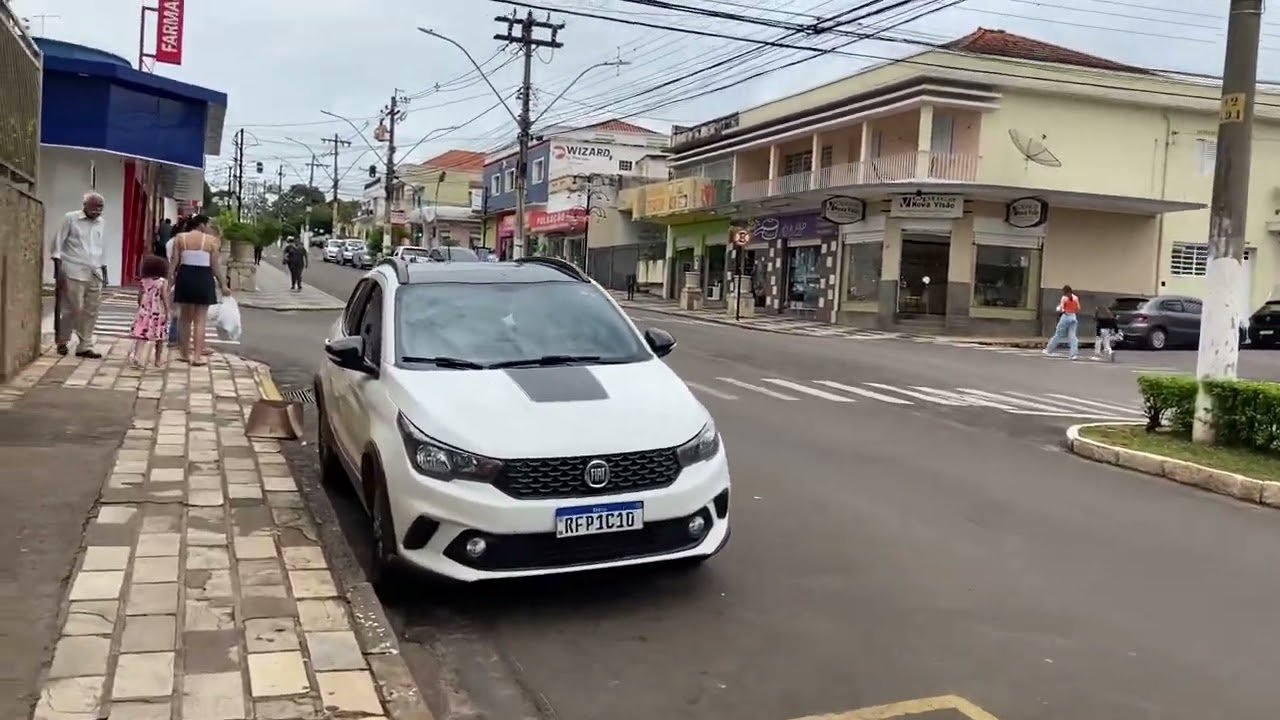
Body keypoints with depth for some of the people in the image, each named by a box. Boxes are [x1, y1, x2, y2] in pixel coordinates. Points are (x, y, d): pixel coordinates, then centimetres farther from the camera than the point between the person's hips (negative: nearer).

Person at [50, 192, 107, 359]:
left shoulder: (100, 223, 12)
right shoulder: (70, 218, -4)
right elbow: (57, 244, -5)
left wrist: (104, 271, 15)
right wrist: (58, 271, -11)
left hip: (95, 273, 5)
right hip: (74, 272, -5)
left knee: (91, 312, 3)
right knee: (74, 309, -5)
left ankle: (85, 346, 9)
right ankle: (61, 341, 16)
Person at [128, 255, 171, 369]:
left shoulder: (144, 281, 3)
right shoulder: (163, 281, -7)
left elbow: (140, 296, 6)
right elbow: (164, 297, -12)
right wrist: (167, 311, -6)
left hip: (145, 311, 2)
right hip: (158, 312, -2)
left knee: (141, 334, -3)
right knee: (159, 336, 11)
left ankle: (136, 355, -21)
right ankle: (158, 359, 21)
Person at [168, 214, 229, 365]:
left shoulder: (180, 238, 4)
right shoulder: (211, 240, -2)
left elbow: (174, 261, -1)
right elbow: (215, 266, -2)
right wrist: (223, 285, 6)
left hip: (185, 277, 3)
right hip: (204, 279, -3)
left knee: (185, 317, 15)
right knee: (200, 319, 2)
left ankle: (185, 353, 21)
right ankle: (197, 355, -3)